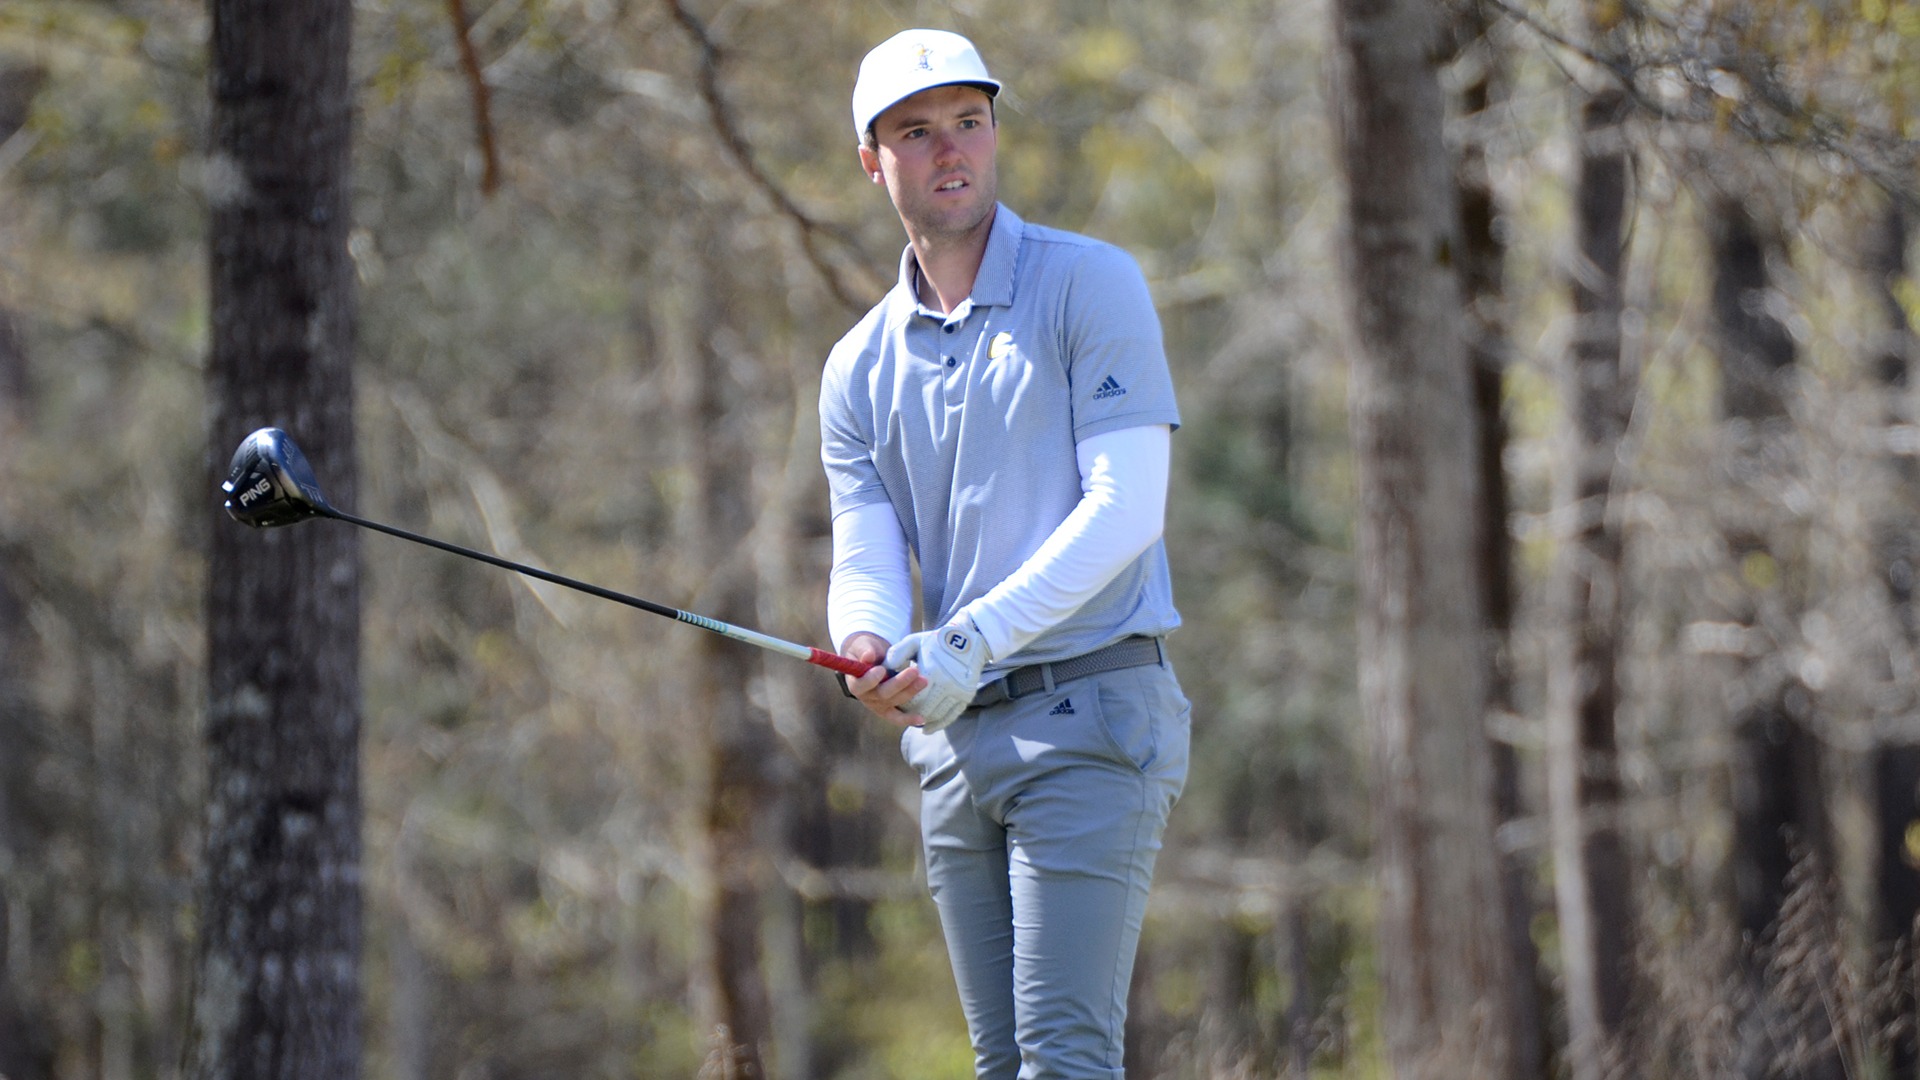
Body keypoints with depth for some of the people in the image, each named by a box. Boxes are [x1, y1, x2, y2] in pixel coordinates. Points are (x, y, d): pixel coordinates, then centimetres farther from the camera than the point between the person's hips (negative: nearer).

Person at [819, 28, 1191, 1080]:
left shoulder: (1089, 284, -4)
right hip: (954, 735, 6)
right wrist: (872, 652, -21)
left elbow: (1125, 508, -13)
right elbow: (866, 556, 4)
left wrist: (967, 642, -21)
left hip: (1089, 713, -6)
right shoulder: (860, 368, 13)